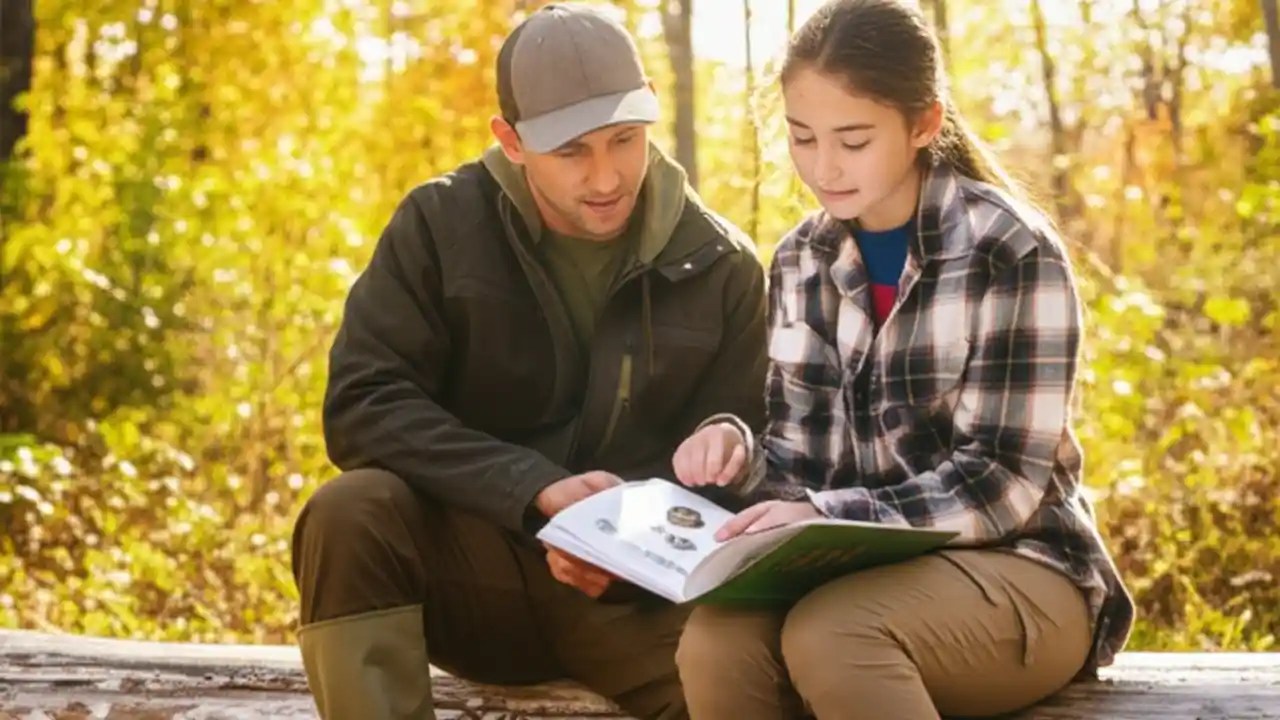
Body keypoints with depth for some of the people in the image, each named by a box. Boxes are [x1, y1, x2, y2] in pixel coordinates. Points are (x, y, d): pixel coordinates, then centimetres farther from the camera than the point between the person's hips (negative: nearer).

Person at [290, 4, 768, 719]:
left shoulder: (721, 266, 0)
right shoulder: (441, 224, -3)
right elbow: (363, 406, -11)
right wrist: (537, 490, -22)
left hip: (637, 588, 0)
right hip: (464, 569, 1)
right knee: (349, 513, -31)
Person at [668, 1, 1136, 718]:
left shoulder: (1014, 254, -10)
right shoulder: (801, 262, 8)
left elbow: (1000, 484, -15)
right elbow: (807, 462, 10)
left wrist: (828, 516, -25)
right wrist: (741, 451, -13)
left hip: (1017, 571, -4)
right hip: (861, 571, 4)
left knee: (828, 633, -36)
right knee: (716, 639, -30)